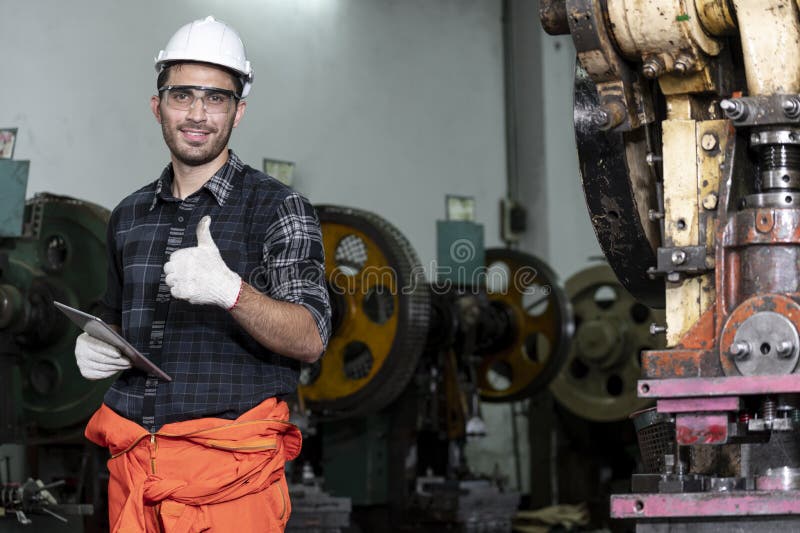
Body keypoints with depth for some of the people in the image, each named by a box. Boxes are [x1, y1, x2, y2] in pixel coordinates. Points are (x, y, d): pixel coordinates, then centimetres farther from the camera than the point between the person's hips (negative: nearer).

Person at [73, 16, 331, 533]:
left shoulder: (277, 208, -3)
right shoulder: (128, 215, 14)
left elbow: (310, 340, -14)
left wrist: (230, 290, -31)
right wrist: (93, 348, 3)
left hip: (231, 467, -5)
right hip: (132, 464, 5)